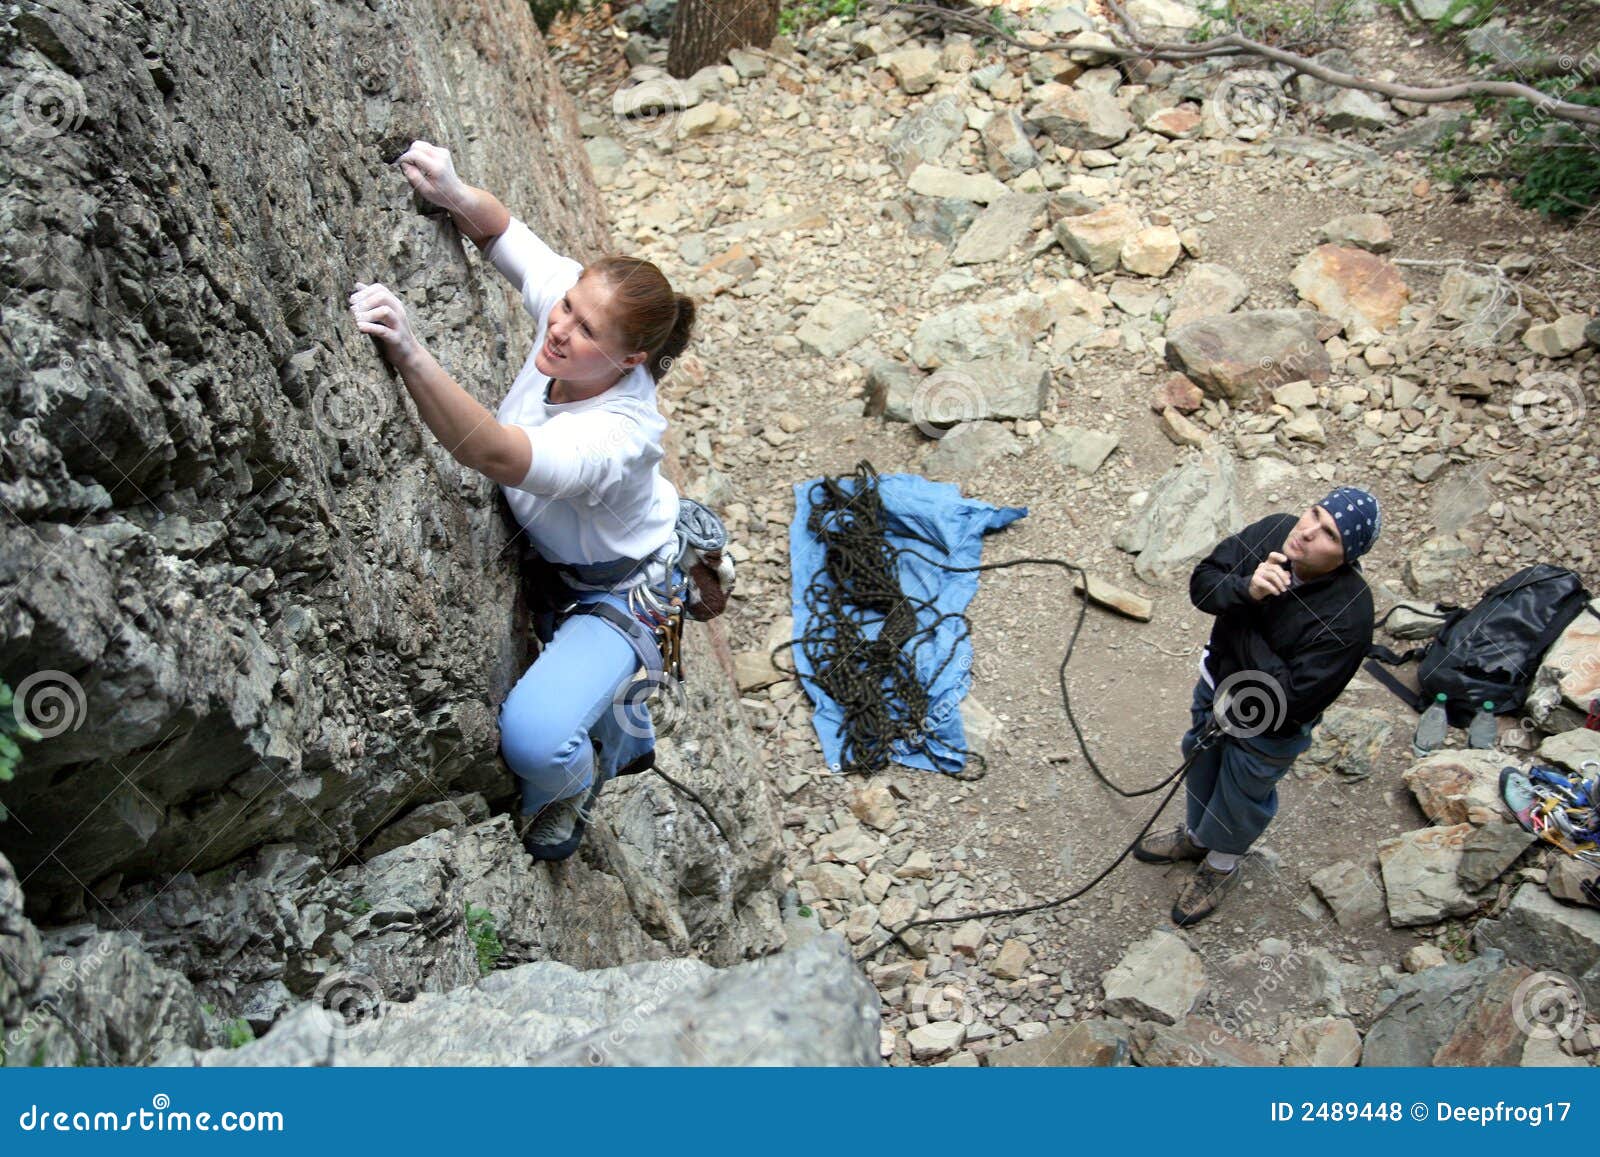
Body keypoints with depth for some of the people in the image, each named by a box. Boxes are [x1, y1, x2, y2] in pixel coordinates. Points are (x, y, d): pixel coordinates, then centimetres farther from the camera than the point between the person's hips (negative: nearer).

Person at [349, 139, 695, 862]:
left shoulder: (616, 436, -43)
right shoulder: (566, 306, -23)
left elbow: (492, 453, -57)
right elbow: (503, 232, -10)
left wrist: (408, 352, -69)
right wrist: (453, 194, -32)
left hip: (620, 591, -8)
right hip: (548, 554, 8)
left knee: (534, 739, -24)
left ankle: (571, 788, 15)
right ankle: (627, 737, 65)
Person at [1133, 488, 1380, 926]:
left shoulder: (1348, 615, -38)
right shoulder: (1273, 531, -23)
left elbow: (1296, 697, -35)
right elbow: (1202, 582, -16)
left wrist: (1243, 626, -30)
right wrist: (1246, 589, -38)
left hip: (1268, 727, -5)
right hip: (1218, 681, 6)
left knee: (1242, 796, 22)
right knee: (1201, 761, 31)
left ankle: (1221, 865, 54)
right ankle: (1196, 835, 62)